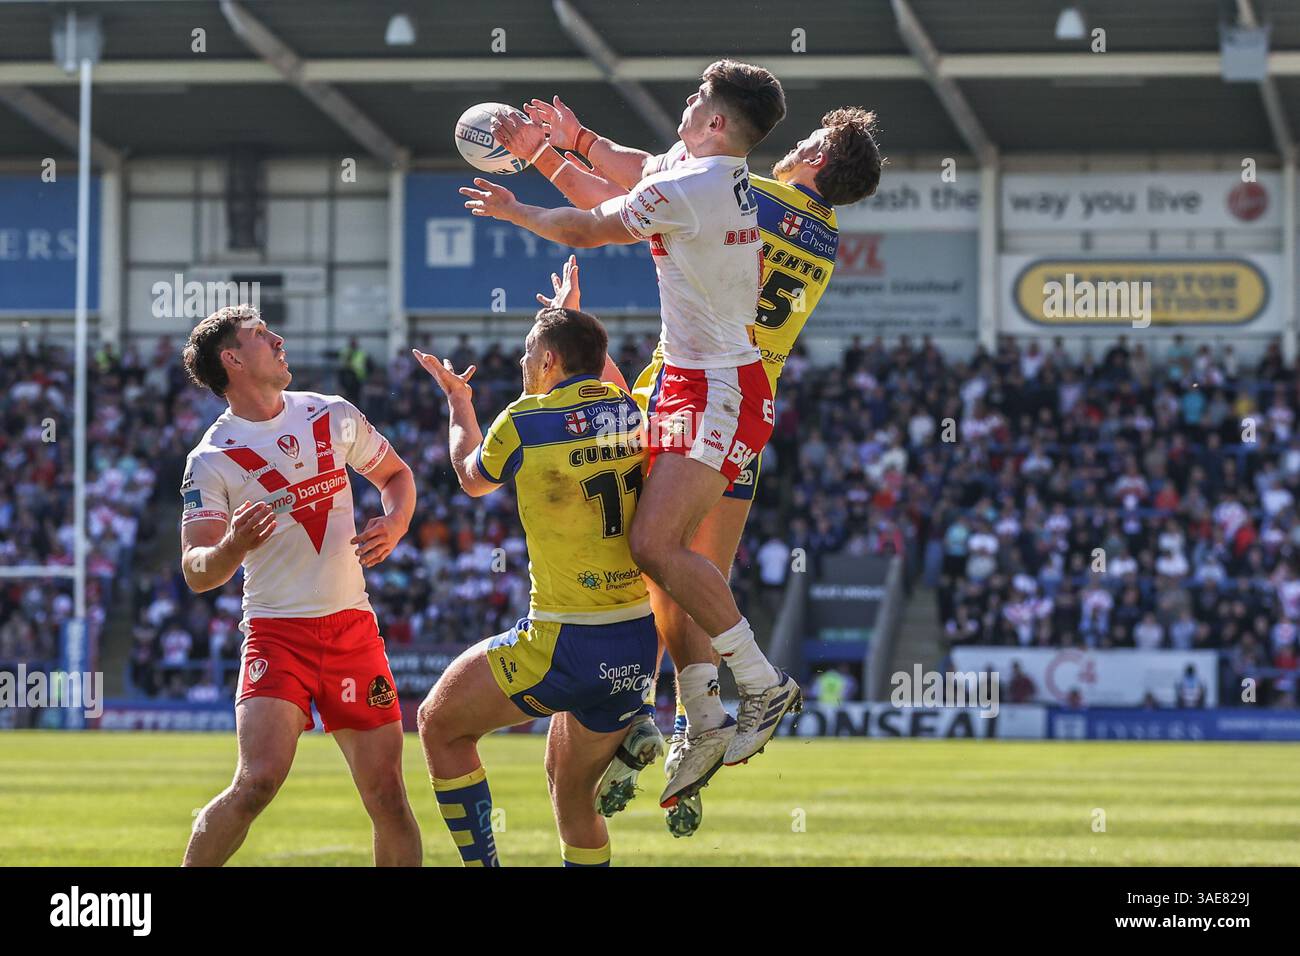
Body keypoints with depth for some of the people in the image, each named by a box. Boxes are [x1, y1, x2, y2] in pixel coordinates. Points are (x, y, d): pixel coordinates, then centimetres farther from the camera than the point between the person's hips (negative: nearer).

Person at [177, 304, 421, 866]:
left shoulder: (334, 416, 7)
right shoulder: (212, 459, -4)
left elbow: (396, 474, 23)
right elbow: (196, 572, -7)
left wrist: (394, 525, 2)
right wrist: (230, 548, -29)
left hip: (353, 627, 4)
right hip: (276, 629, -4)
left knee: (386, 793, -2)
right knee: (259, 780, -20)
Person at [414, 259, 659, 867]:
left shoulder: (524, 421, -10)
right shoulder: (632, 411, 4)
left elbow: (472, 478, 14)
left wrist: (458, 403, 30)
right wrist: (574, 319, 43)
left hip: (566, 644, -6)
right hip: (640, 643, 6)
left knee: (439, 723, 14)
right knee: (572, 797, 21)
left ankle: (482, 863, 9)